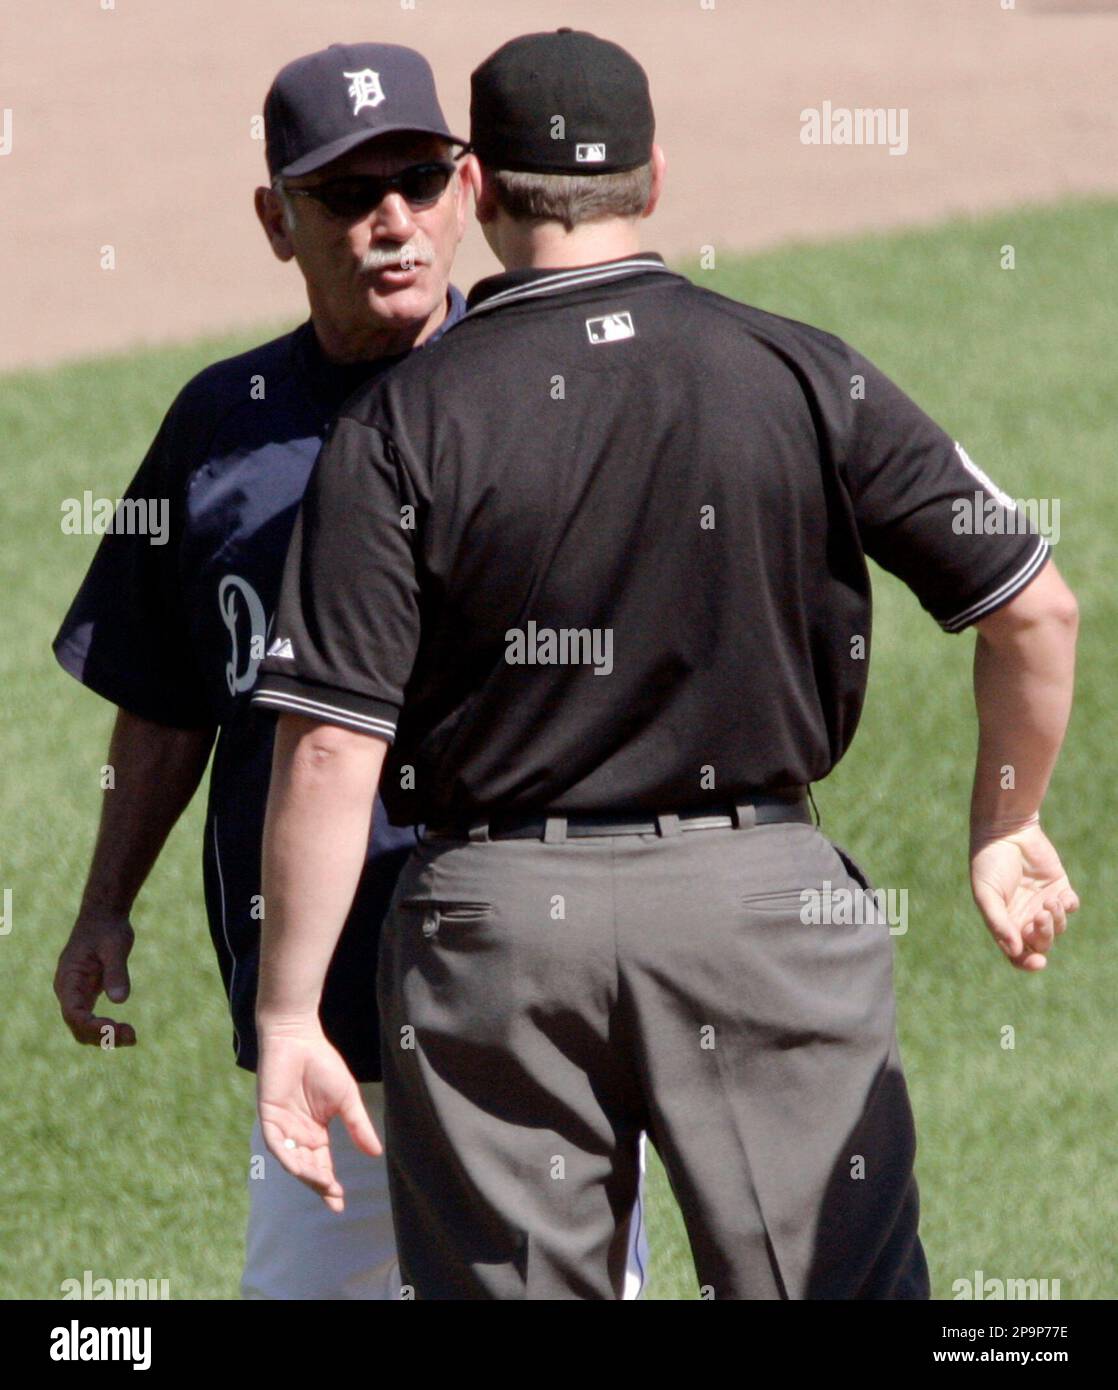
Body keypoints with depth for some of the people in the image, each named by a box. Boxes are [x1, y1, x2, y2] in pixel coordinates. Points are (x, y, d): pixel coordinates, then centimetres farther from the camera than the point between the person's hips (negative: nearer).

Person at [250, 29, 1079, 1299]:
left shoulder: (405, 423, -5)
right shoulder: (800, 378, -2)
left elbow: (330, 748, -10)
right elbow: (1035, 609, -2)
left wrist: (288, 1015, -6)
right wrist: (1004, 833, 13)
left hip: (494, 915, 0)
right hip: (760, 901, 0)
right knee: (837, 1286, 4)